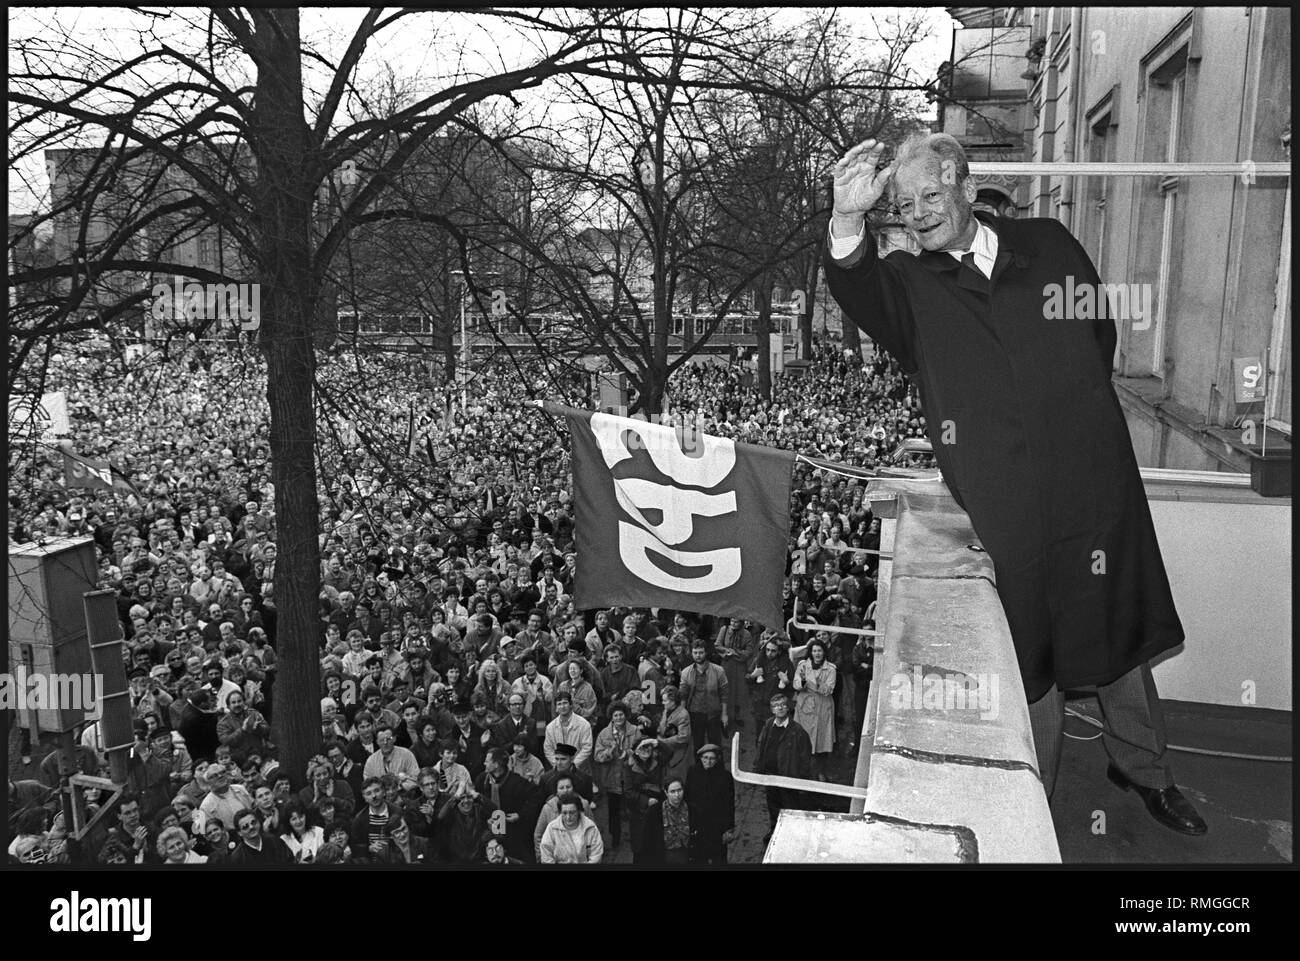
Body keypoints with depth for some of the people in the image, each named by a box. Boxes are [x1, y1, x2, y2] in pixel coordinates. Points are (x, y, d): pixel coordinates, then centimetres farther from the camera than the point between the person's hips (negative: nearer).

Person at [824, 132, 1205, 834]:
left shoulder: (1048, 243, 8)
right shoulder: (908, 284, 0)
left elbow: (1102, 332, 17)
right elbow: (861, 297, -23)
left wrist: (1073, 406, 8)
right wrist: (848, 222, -42)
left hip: (1092, 482, 3)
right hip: (1004, 507, -2)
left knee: (1119, 632, 17)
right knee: (1028, 658, 7)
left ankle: (1142, 767, 42)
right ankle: (1034, 802, 29)